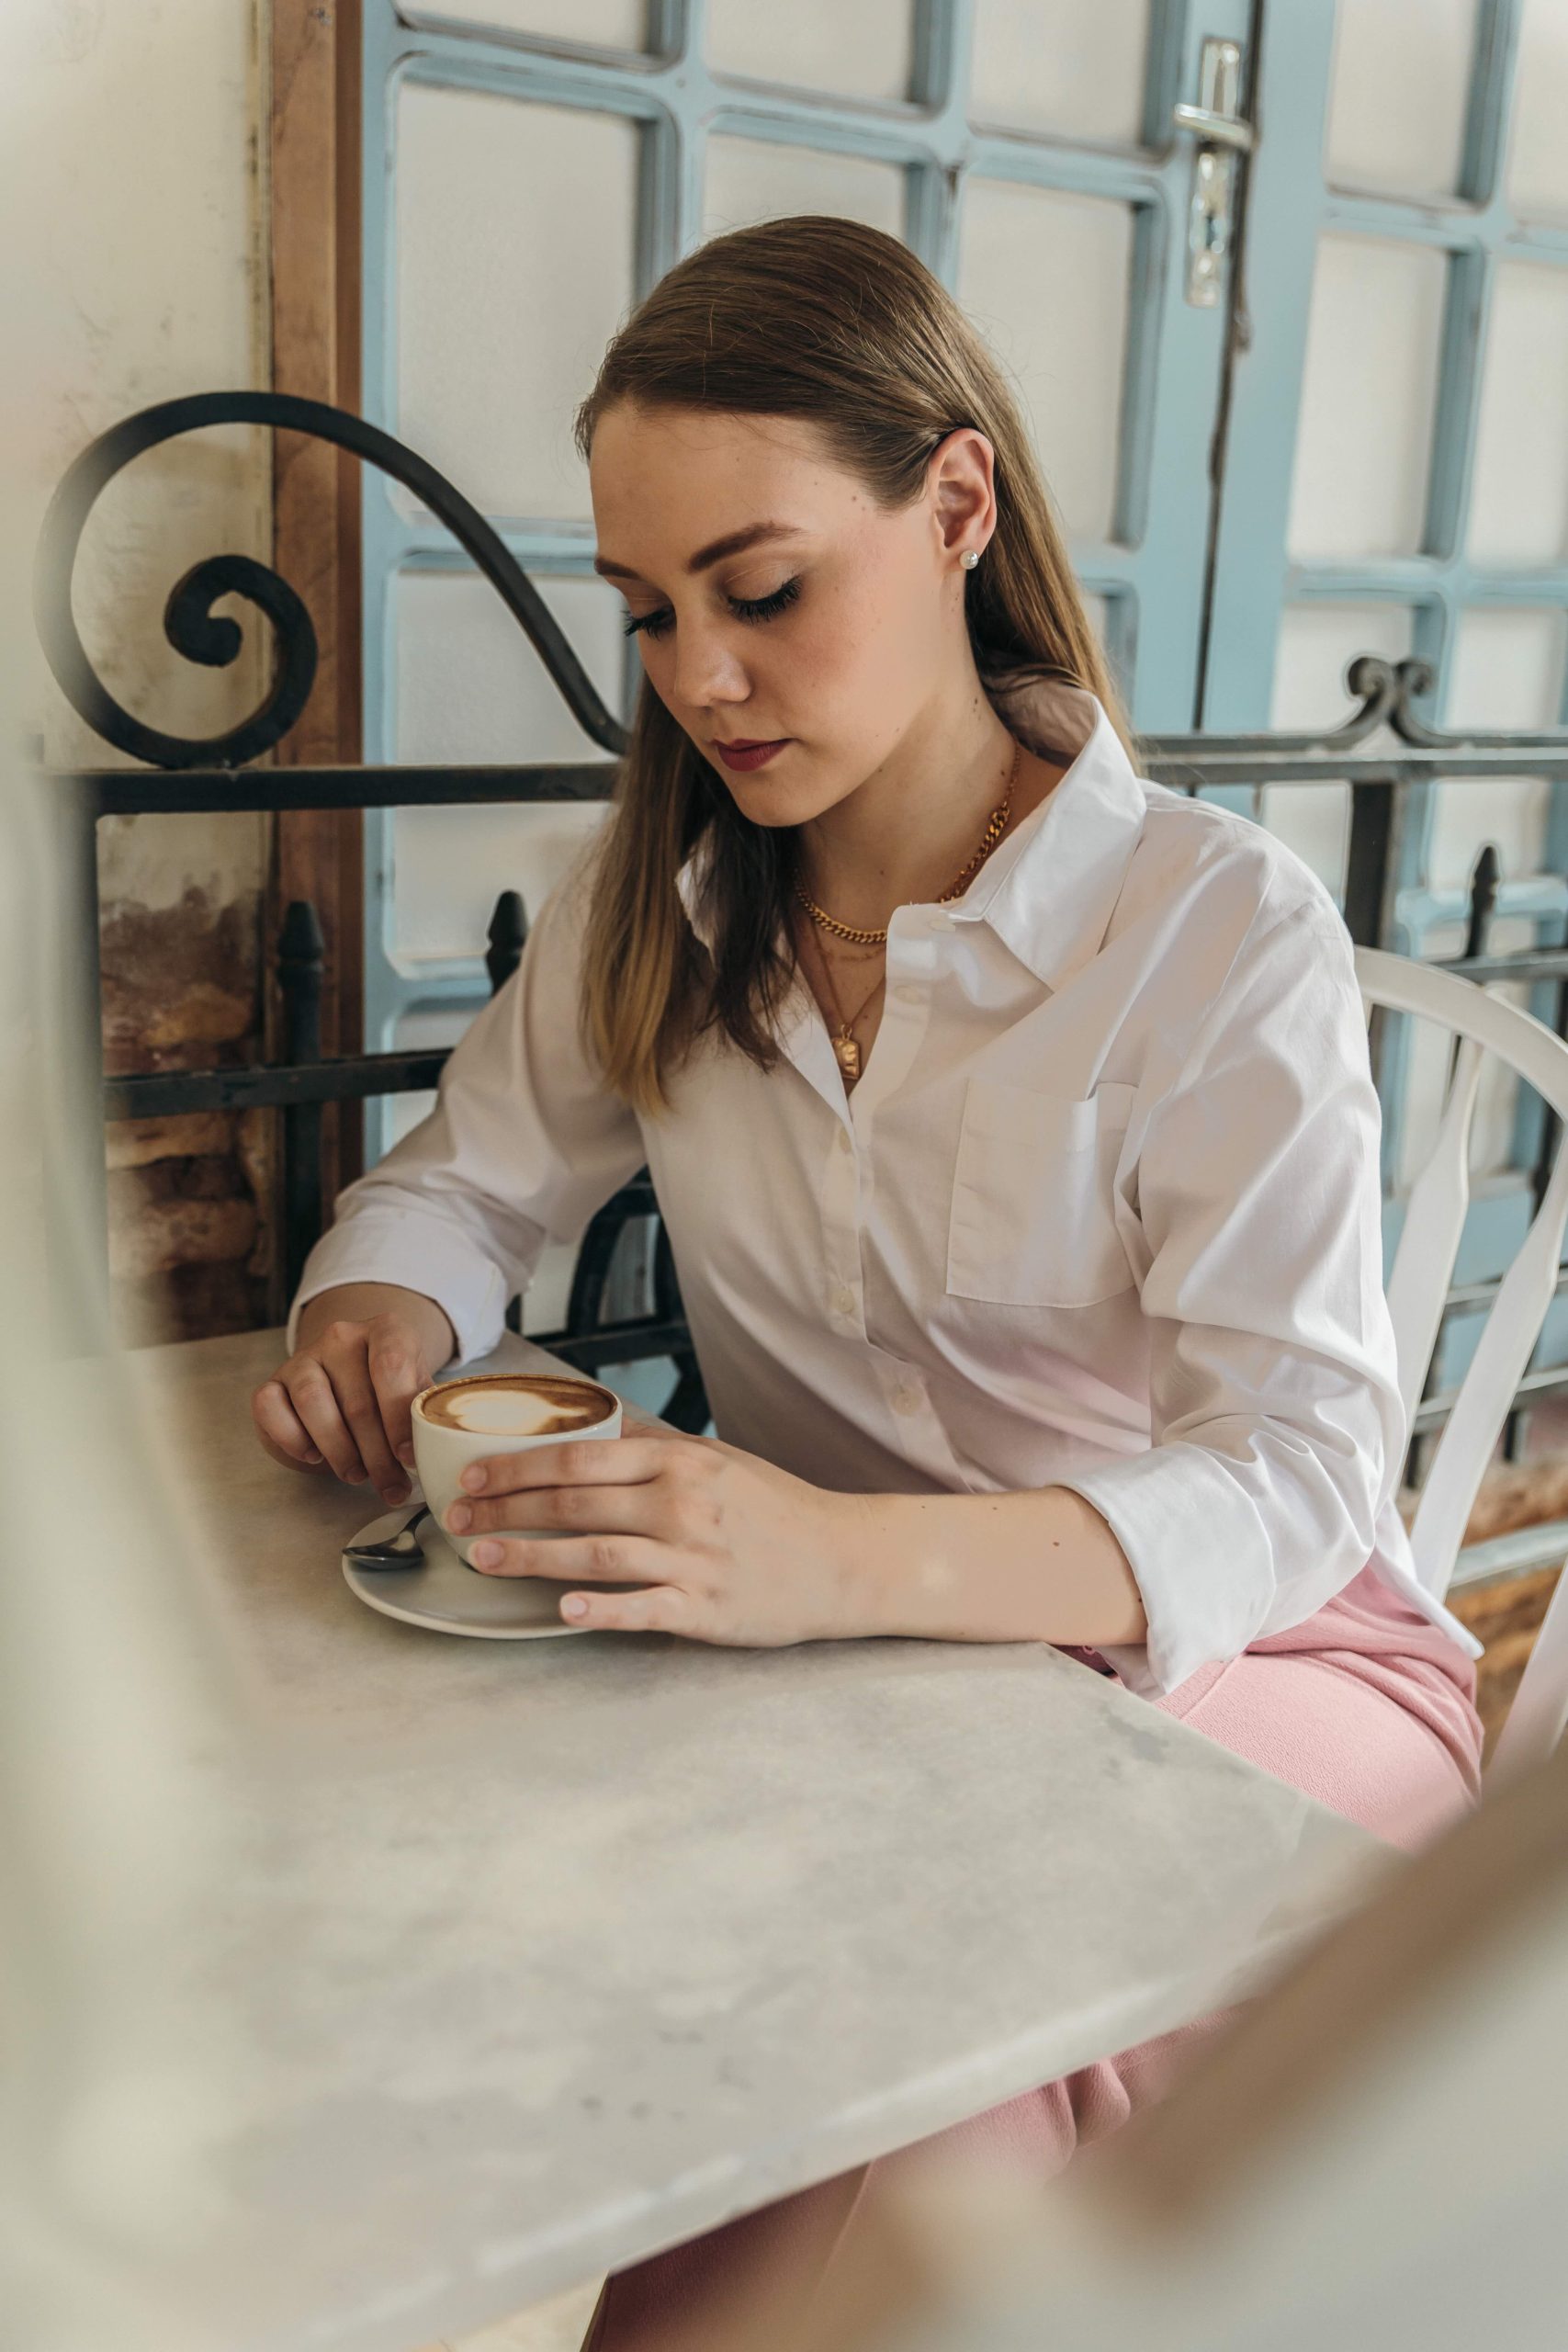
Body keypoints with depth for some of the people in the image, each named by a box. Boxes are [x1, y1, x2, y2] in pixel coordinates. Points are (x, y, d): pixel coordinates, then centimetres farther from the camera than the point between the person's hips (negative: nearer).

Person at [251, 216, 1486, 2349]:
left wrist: (851, 1561, -41)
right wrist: (376, 1317, -15)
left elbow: (1295, 1472, -22)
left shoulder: (1226, 933, -15)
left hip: (1241, 1665, -3)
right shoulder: (657, 898, 1)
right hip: (840, 1641, 4)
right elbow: (467, 1182, 11)